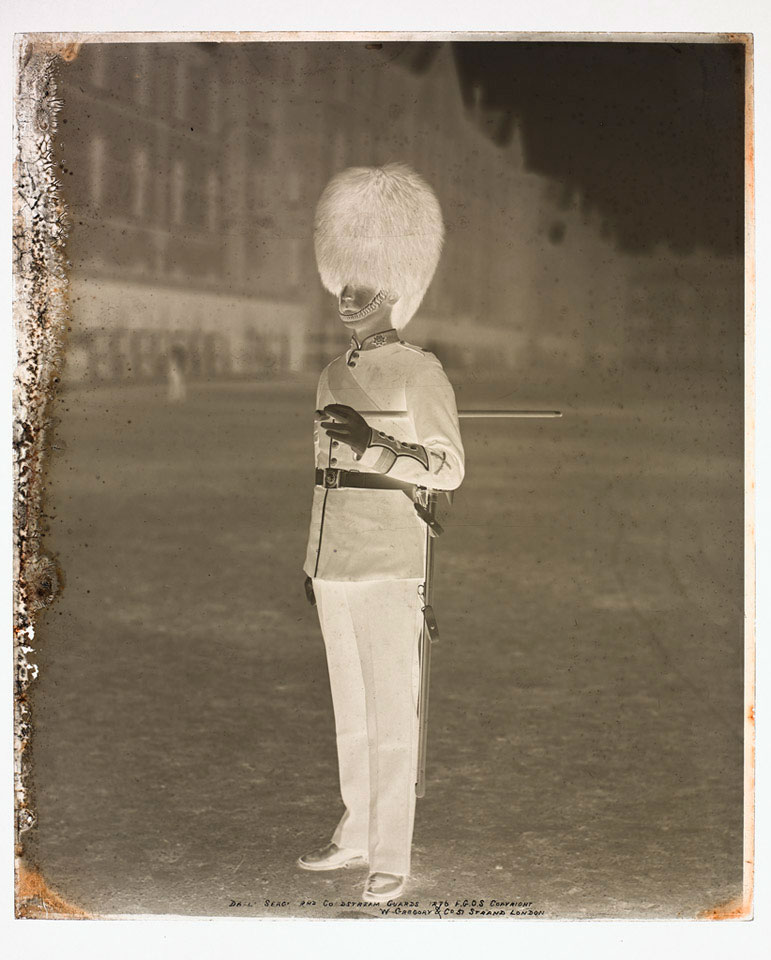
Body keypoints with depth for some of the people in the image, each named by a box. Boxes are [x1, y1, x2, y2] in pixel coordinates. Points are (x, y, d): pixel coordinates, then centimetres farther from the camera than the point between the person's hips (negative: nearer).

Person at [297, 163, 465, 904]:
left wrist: (374, 445, -21)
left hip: (388, 569, -7)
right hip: (334, 569, 7)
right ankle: (356, 833, 24)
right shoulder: (333, 378, 15)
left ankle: (391, 857, 2)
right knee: (349, 709, 13)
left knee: (392, 712, -4)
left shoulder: (421, 372, -5)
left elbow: (450, 469, -7)